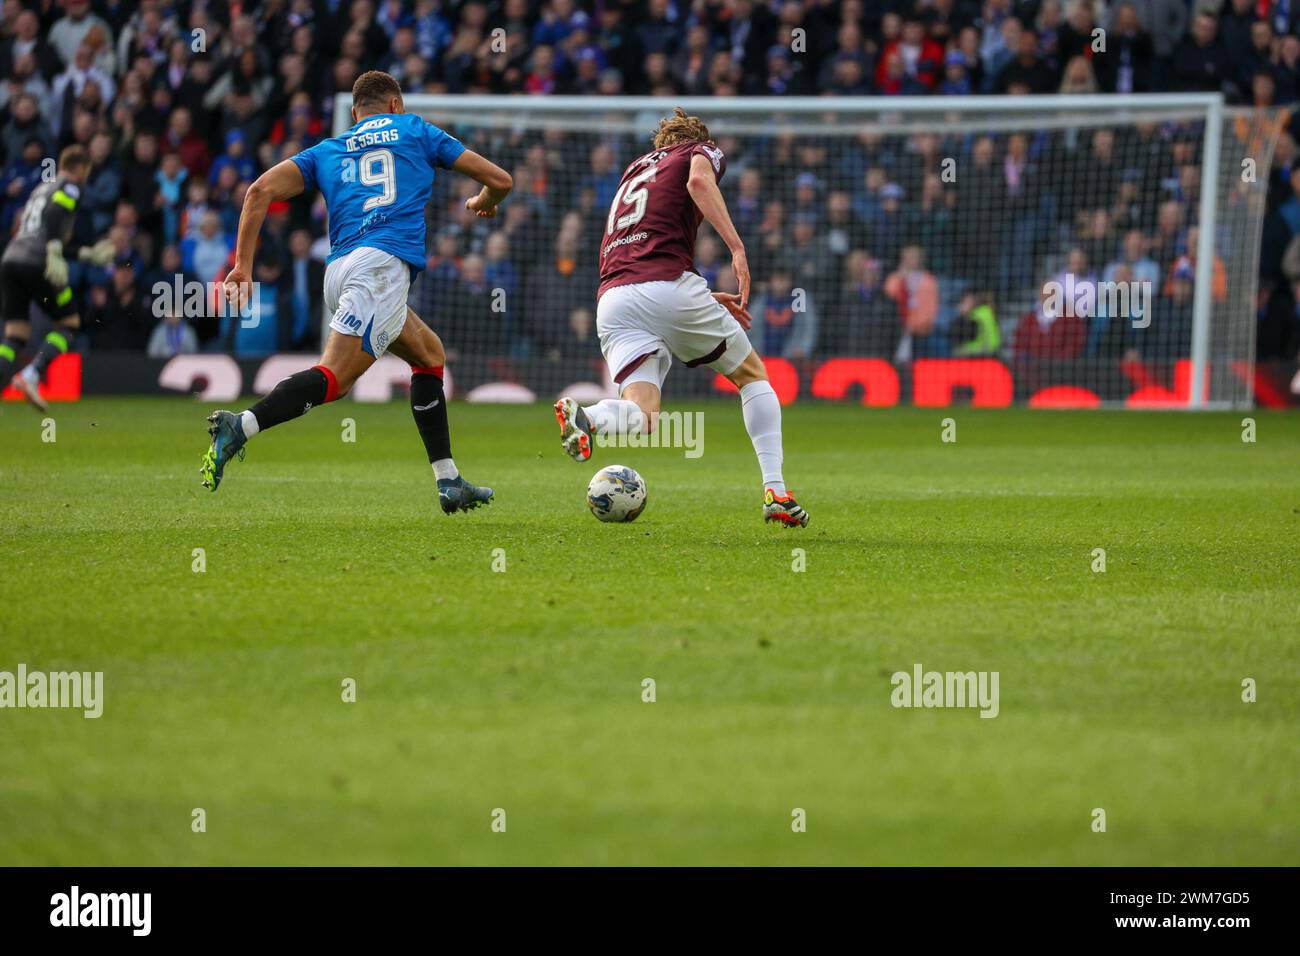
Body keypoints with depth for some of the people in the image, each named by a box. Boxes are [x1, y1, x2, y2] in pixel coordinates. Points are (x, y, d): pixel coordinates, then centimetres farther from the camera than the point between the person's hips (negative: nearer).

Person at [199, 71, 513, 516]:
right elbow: (500, 181, 22)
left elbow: (261, 190, 10)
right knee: (333, 378, -18)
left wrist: (242, 265, 8)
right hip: (383, 262, -6)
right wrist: (483, 204, 46)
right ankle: (241, 425, -39)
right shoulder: (414, 131, 20)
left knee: (429, 354, 23)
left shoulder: (328, 150, 26)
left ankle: (449, 483, 18)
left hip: (340, 268, 6)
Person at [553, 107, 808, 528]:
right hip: (668, 285, -5)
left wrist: (707, 298, 40)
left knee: (642, 417, -4)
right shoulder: (705, 151, 16)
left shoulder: (637, 168, 35)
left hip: (612, 299, 5)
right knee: (753, 375, 17)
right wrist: (737, 247, -16)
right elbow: (699, 181, -10)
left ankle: (584, 418, -37)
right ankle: (775, 492, 7)